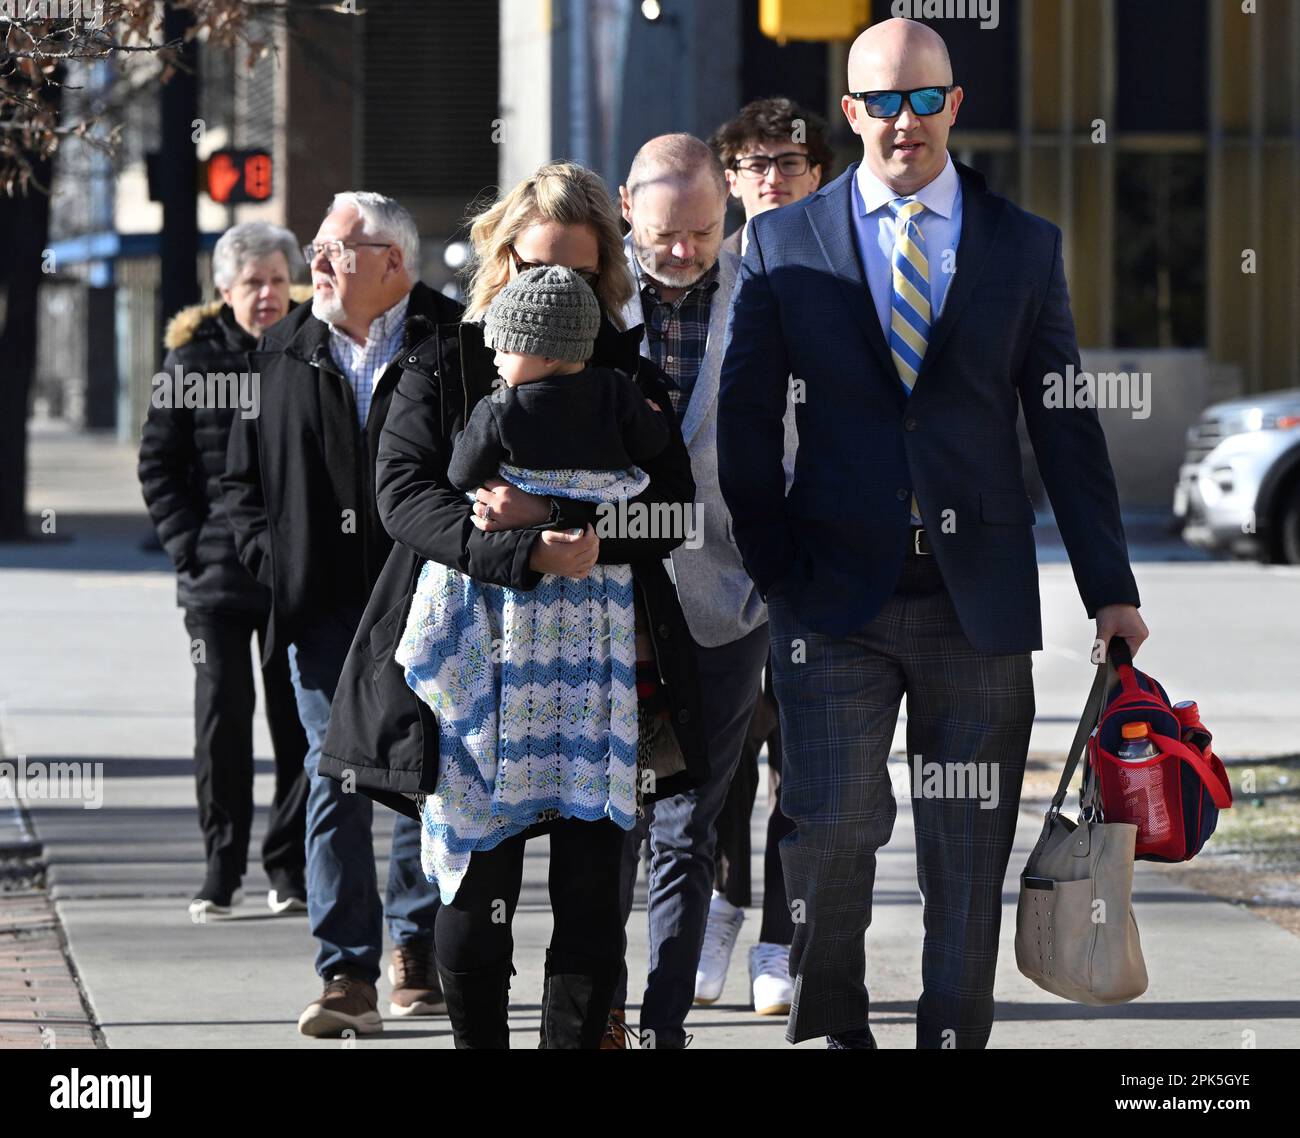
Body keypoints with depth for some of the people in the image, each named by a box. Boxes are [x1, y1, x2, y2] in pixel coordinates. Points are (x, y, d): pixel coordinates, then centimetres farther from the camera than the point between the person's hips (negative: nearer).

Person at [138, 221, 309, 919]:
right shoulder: (194, 359, 1)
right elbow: (157, 463, 4)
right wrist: (187, 545, -6)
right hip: (218, 573, -1)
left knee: (301, 723, 3)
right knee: (222, 723, -1)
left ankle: (289, 869, 12)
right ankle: (221, 871, 7)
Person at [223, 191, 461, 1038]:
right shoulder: (284, 354, 10)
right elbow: (243, 473, 16)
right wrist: (268, 557, 3)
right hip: (325, 606, 2)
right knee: (337, 779, -5)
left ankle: (418, 948, 23)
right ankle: (347, 976, -6)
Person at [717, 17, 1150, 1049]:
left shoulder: (1025, 247, 7)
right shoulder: (785, 243, 5)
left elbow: (1065, 424, 8)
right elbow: (746, 421, 7)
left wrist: (1110, 589, 5)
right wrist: (775, 570, 0)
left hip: (980, 604, 1)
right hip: (837, 603, -1)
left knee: (970, 854, 3)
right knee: (830, 826, -9)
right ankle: (834, 1021, 13)